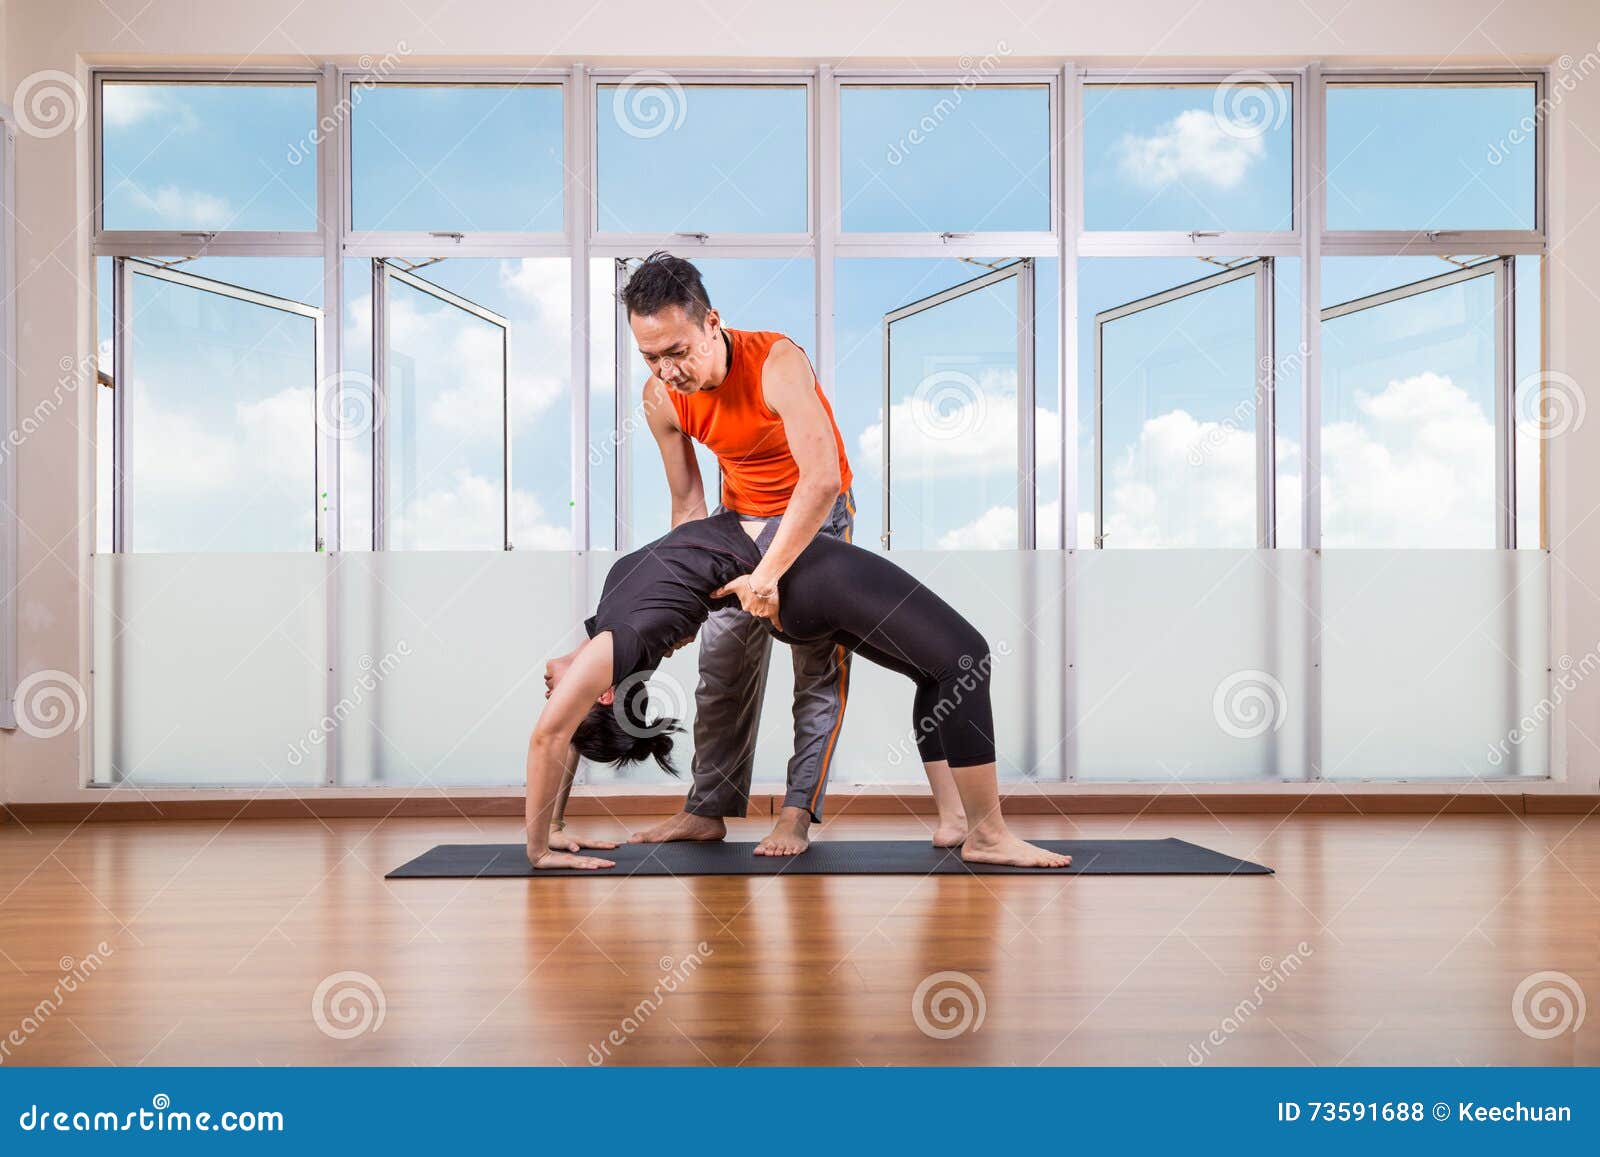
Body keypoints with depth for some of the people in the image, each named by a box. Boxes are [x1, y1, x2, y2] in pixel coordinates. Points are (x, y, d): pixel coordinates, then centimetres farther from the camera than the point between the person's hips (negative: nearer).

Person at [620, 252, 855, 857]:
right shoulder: (661, 398, -16)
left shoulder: (777, 364, -33)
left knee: (818, 666, -7)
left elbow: (821, 477, -43)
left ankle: (797, 813, 0)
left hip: (818, 512, -4)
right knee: (721, 665, 5)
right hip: (739, 517, 5)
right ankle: (708, 808, 14)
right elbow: (686, 502, -5)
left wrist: (769, 572, -47)